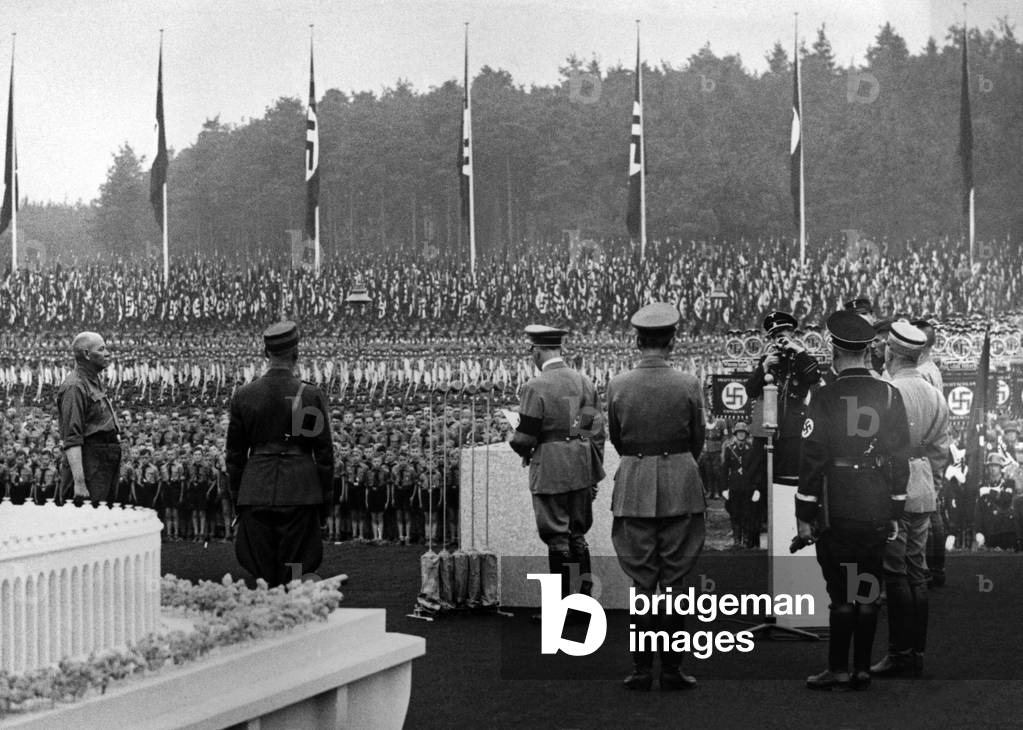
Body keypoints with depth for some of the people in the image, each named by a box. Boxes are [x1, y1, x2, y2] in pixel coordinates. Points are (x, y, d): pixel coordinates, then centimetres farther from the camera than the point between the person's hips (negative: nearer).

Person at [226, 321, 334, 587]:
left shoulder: (244, 396, 0)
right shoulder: (311, 395, -6)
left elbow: (234, 453, 5)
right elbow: (324, 451, -2)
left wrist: (236, 496, 15)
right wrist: (325, 498, 7)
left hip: (256, 493, 2)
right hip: (300, 494, -2)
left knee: (262, 576, 6)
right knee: (294, 576, 2)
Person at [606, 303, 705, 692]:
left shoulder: (618, 385, -5)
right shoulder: (688, 385, -8)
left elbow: (615, 437, 8)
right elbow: (698, 440, 4)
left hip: (634, 485, 1)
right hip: (681, 485, -1)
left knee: (641, 581, 6)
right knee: (675, 580, 5)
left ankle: (642, 670, 5)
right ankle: (671, 669, 6)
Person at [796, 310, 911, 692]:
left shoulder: (826, 398, -9)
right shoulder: (889, 395, 3)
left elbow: (812, 459, -9)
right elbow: (901, 455, 6)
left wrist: (804, 515, -3)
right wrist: (895, 512, 13)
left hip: (836, 513, -4)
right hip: (876, 513, 4)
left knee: (841, 593, 0)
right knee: (868, 593, 9)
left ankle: (838, 670, 2)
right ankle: (862, 670, 13)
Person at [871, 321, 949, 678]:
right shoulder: (936, 397, 9)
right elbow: (941, 451, 13)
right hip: (923, 494, 7)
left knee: (895, 574, -4)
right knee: (917, 574, 11)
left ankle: (900, 653, -4)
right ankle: (917, 652, 15)